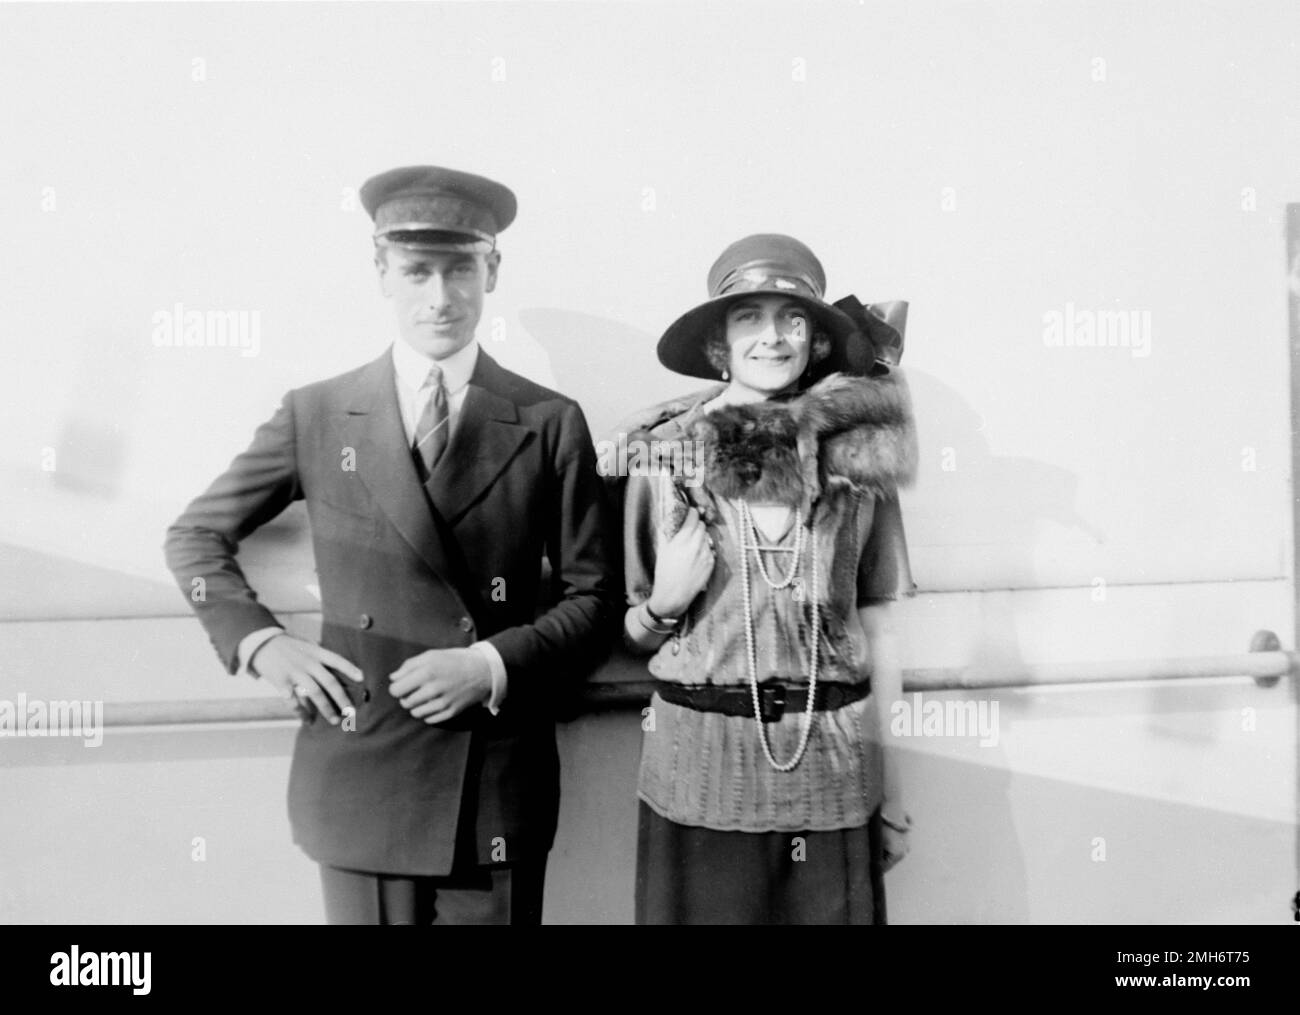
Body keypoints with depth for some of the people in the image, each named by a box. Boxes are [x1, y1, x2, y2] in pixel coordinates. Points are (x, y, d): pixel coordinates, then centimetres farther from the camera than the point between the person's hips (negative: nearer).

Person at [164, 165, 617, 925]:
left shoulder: (550, 423, -1)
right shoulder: (317, 415, 2)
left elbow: (594, 595, 1)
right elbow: (195, 537, 11)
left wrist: (493, 665, -13)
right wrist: (261, 643, -2)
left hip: (498, 784, 0)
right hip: (359, 776, 1)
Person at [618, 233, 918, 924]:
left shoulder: (860, 457, 0)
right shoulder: (664, 456, -2)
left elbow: (878, 631, 6)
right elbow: (636, 634, 8)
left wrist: (892, 789, 7)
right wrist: (666, 602, -14)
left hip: (834, 772, 1)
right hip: (699, 771, -1)